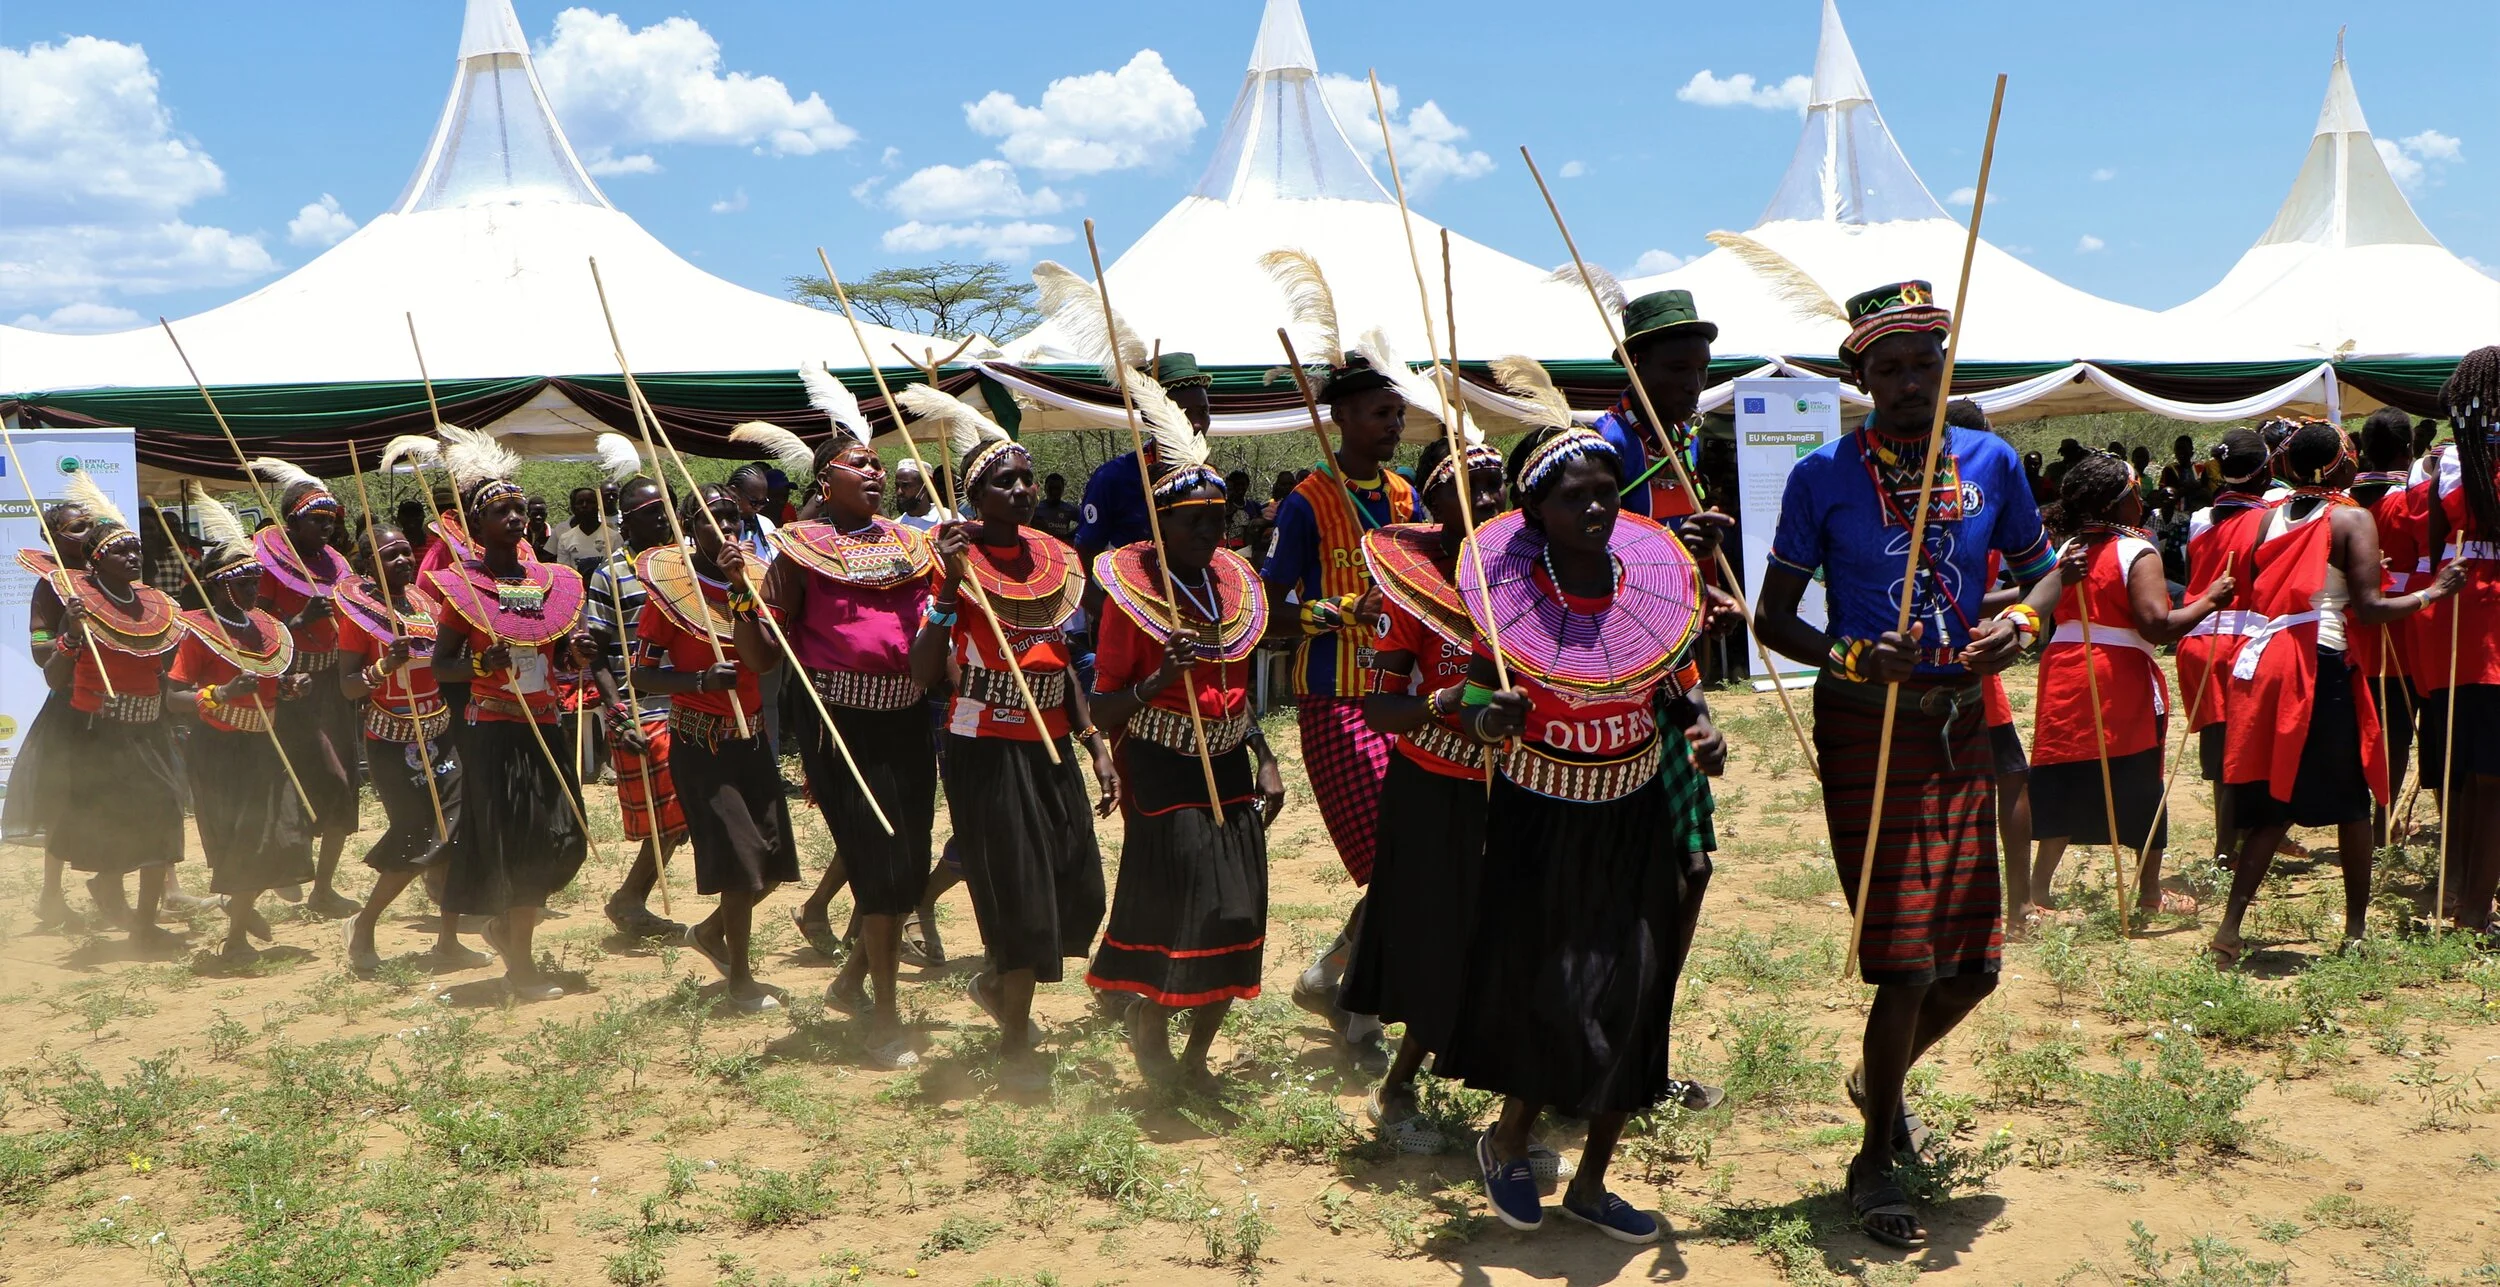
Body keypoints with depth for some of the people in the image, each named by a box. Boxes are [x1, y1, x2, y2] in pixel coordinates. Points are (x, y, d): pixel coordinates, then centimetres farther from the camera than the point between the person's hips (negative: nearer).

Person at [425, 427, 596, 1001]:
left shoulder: (551, 581, 9)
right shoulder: (463, 586, -4)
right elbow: (440, 665, -4)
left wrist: (576, 655, -7)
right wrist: (479, 665, -23)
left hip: (543, 729, 5)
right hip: (493, 732, -5)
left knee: (563, 841, 3)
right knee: (514, 844, -4)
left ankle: (507, 925, 30)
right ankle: (521, 968, 9)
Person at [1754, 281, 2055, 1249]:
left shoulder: (1991, 462, 6)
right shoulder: (1824, 475, -5)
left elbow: (2043, 579, 16)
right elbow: (1772, 615, -2)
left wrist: (2016, 628, -7)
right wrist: (1853, 658, -20)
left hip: (1962, 724, 5)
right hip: (1867, 726, -4)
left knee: (1973, 965, 9)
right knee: (1908, 967, -7)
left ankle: (1880, 1081, 41)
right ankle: (1874, 1162, 16)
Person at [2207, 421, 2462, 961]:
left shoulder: (2269, 518, 11)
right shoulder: (2353, 519, -4)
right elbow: (2369, 610, -11)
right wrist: (2433, 591, 1)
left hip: (2262, 662, 5)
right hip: (2322, 666, -5)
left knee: (2274, 802, 9)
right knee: (2351, 800, 10)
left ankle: (2230, 926, 0)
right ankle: (2356, 928, 17)